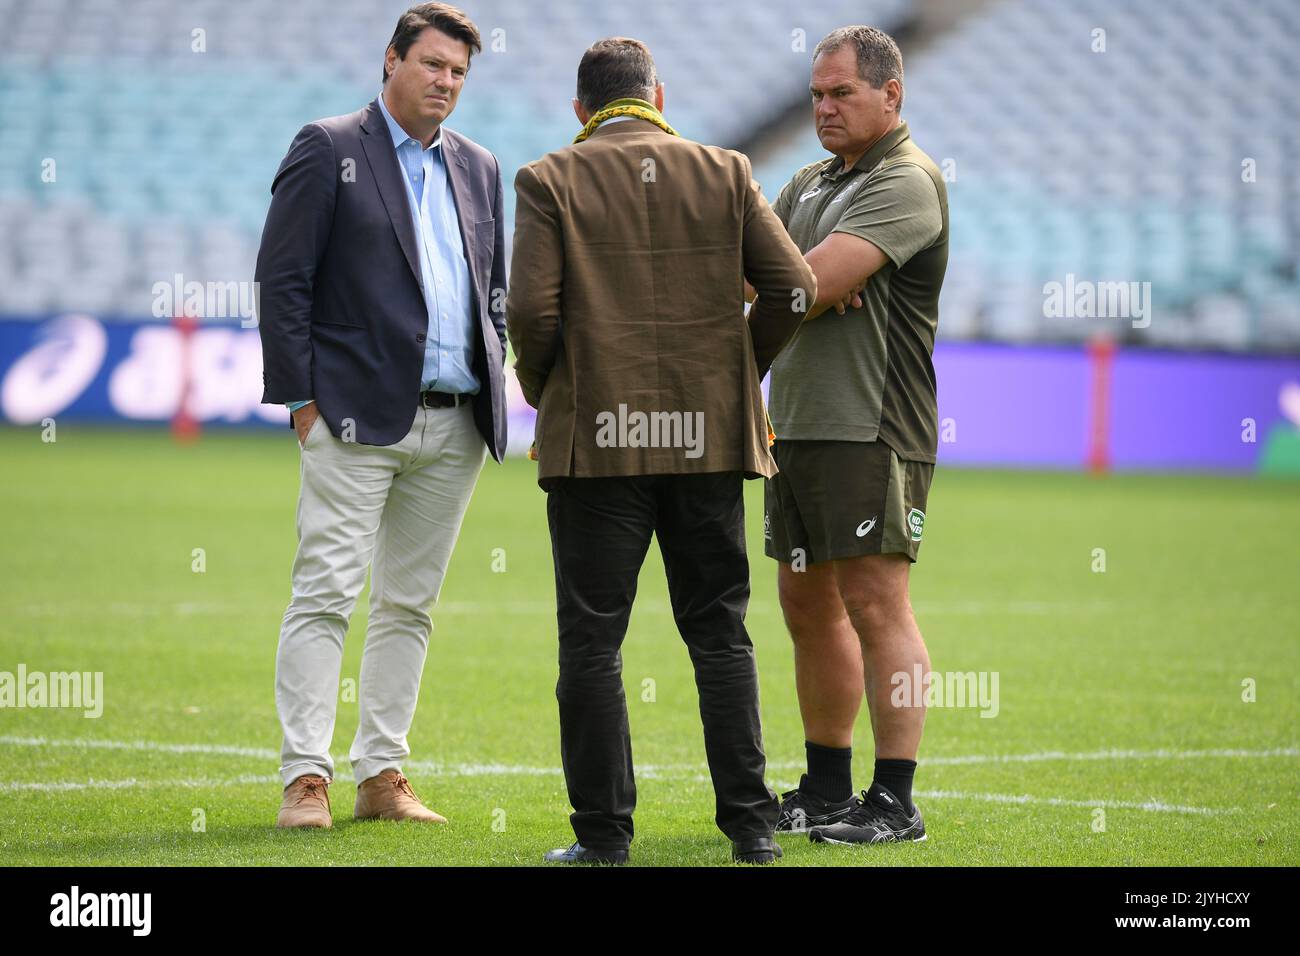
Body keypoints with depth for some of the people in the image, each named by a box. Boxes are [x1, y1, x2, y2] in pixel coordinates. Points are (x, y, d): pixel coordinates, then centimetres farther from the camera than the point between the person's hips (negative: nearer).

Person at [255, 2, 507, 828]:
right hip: (359, 417, -6)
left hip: (456, 424, 6)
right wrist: (300, 397, -9)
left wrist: (494, 383, 10)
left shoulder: (479, 169, 17)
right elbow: (282, 279, -4)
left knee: (410, 604, 8)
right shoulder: (328, 150, 0)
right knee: (327, 593, -9)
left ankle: (383, 775, 12)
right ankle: (306, 778, -9)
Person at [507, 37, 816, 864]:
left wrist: (539, 386, 8)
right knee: (721, 633, 10)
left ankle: (604, 831, 2)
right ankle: (751, 822, 8)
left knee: (592, 641, 3)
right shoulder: (725, 174, 5)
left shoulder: (551, 182, -2)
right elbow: (793, 286, 0)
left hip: (596, 435, -2)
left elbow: (532, 309, -11)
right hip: (708, 437, 2)